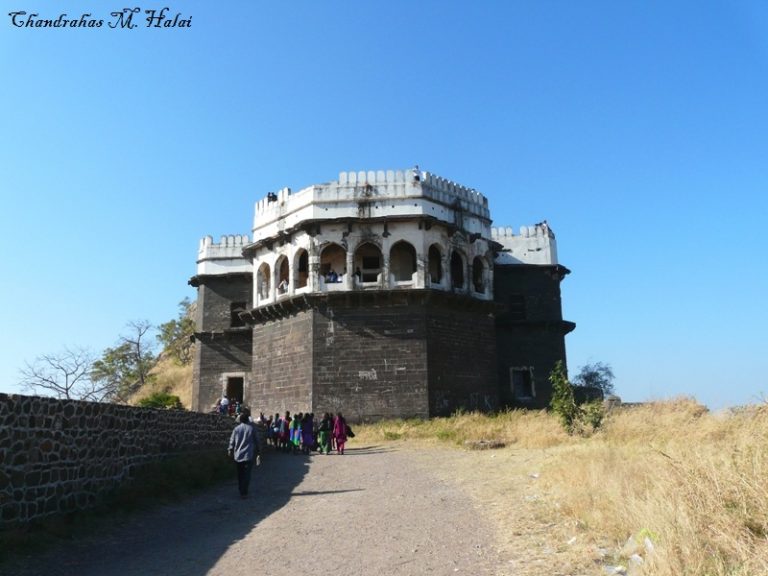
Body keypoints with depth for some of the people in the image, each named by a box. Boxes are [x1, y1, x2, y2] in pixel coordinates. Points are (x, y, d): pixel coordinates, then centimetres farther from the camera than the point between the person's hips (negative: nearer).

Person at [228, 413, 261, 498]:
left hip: (238, 455, 3)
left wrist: (230, 450, 11)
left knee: (240, 474, 15)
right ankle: (244, 493, -7)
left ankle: (241, 491, 22)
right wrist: (257, 452, 13)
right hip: (248, 455, -3)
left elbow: (232, 441, 1)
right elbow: (255, 441, 4)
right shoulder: (251, 428, 0)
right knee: (246, 475, -1)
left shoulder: (236, 429, 2)